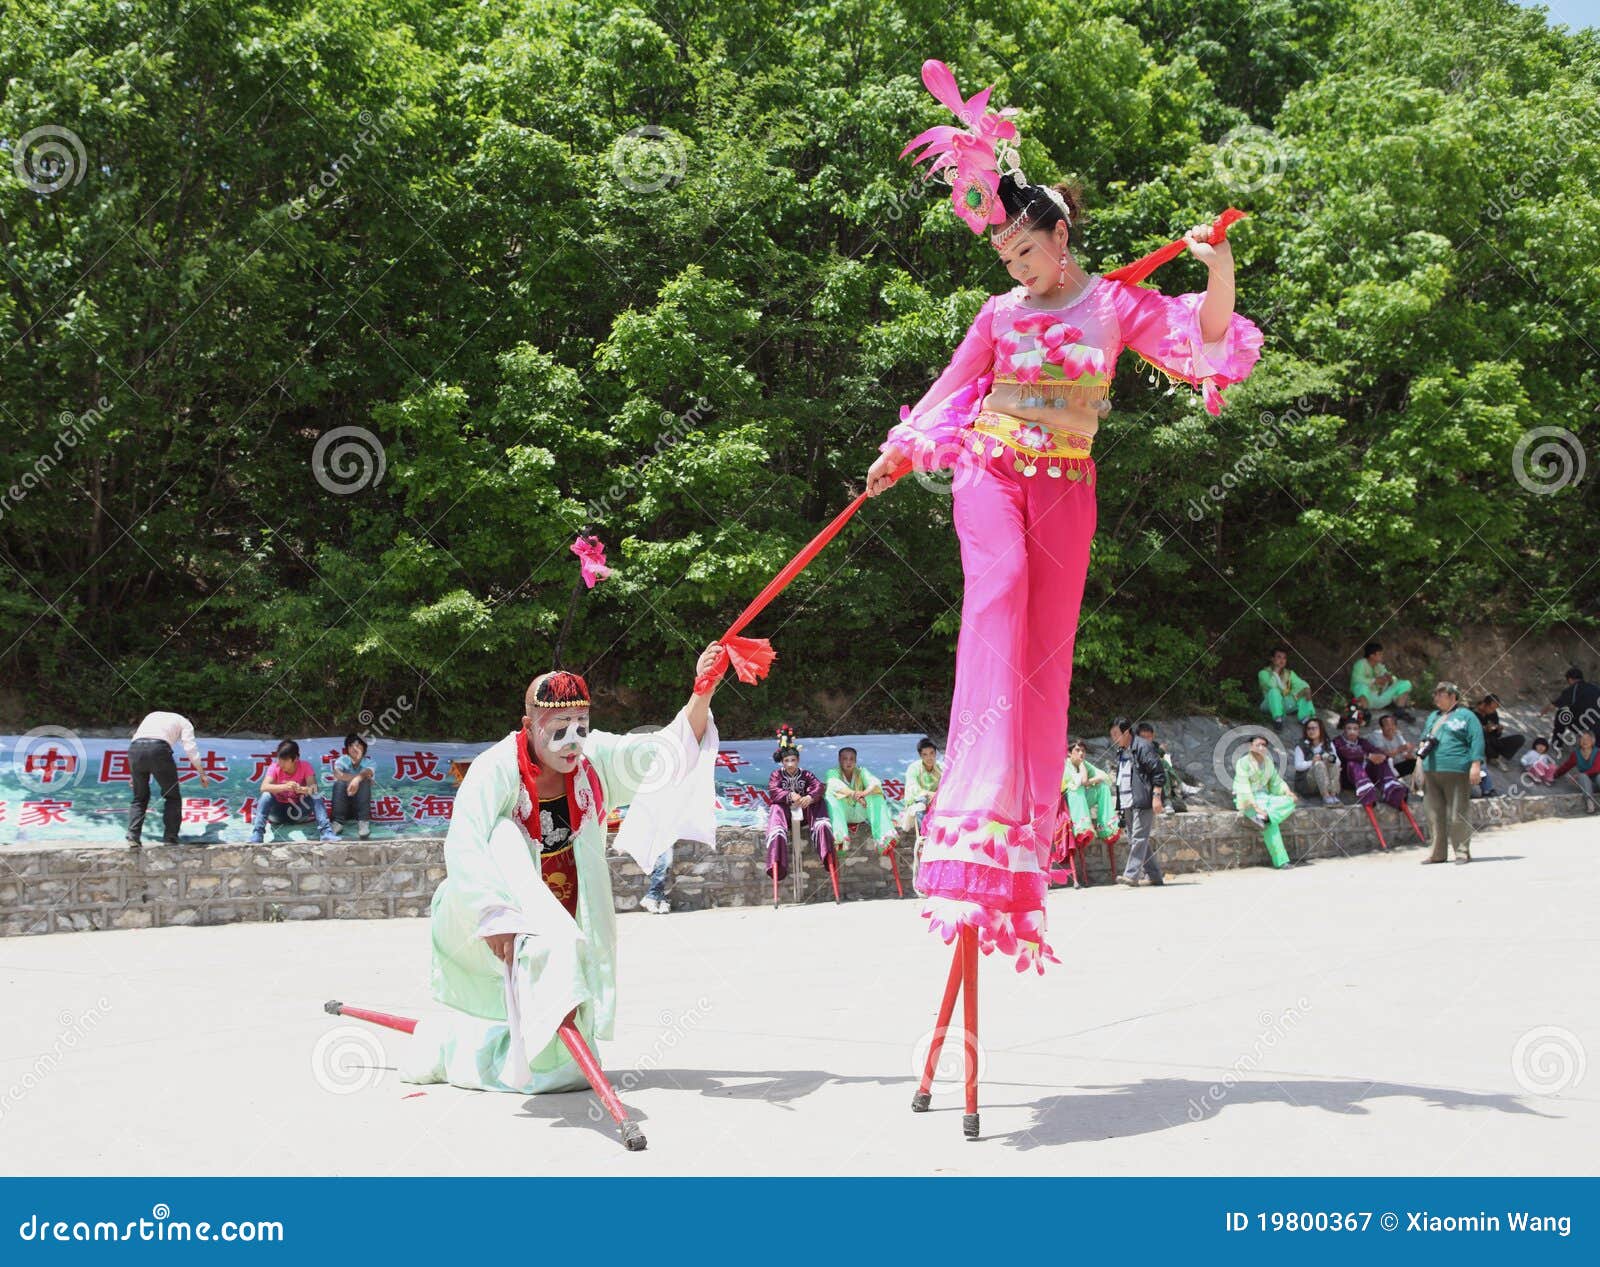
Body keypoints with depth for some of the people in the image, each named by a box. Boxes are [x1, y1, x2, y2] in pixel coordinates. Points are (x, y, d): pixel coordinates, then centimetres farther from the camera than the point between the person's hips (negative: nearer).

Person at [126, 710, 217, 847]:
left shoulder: (152, 716, 38)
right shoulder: (185, 723, 24)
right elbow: (190, 749, 7)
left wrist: (133, 775, 40)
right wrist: (202, 773, 10)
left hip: (134, 749, 4)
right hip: (158, 749, -4)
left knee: (140, 798, 19)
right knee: (172, 797, 11)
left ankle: (133, 837, 5)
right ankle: (170, 838, 5)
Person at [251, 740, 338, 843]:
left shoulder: (305, 766, -11)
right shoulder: (274, 767, -12)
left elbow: (313, 788, -25)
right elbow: (263, 787, -28)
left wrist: (301, 789, -48)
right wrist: (284, 787, -46)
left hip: (299, 810, 0)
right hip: (278, 811, 0)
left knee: (315, 795, -26)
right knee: (266, 795, -28)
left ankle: (326, 831, -36)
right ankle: (257, 834, -34)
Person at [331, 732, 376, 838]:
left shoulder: (368, 762, -1)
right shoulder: (343, 760, -2)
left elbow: (368, 772, -27)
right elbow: (337, 774, -25)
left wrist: (358, 779, -50)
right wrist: (361, 776, -25)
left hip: (360, 804, 0)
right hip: (343, 803, 0)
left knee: (365, 783, -26)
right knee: (339, 783, -26)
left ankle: (364, 822, -31)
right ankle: (338, 822, -28)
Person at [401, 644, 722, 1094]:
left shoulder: (595, 759, -6)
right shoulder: (497, 769, -20)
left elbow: (669, 750, -15)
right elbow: (463, 847, -28)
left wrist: (702, 694, -31)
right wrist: (495, 915, -40)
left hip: (561, 929, 5)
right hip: (476, 920, -5)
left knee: (564, 1068, 5)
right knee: (507, 834, -34)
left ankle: (444, 1040, 34)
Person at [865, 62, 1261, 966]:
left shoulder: (1115, 303, 7)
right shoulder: (1000, 314, 11)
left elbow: (1205, 342, 0)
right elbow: (953, 388, 23)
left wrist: (1220, 274, -16)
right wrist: (904, 450, 19)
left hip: (1066, 484, 0)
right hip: (991, 470, 0)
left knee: (1049, 646, -3)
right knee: (998, 598, -25)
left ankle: (1030, 842, 1)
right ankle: (982, 816, -38)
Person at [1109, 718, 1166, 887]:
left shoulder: (1143, 747, -8)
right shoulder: (1120, 752, 19)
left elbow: (1159, 772, -12)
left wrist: (1156, 796, -17)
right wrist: (1120, 804, 20)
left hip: (1142, 802, -9)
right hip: (1127, 803, 9)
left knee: (1139, 838, -11)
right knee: (1134, 840, 9)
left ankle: (1131, 875, -15)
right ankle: (1154, 876, 16)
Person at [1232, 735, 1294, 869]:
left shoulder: (1268, 761, 12)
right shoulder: (1243, 762, -10)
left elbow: (1276, 781, 16)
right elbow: (1244, 787, -19)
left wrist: (1287, 791, -6)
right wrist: (1255, 807, -30)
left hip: (1264, 797, 7)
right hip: (1248, 800, -7)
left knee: (1290, 802, -20)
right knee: (1270, 823, -31)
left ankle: (1262, 818, -37)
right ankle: (1280, 860, -33)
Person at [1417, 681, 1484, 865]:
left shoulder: (1465, 716, 2)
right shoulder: (1432, 717, 23)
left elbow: (1476, 740, -6)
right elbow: (1423, 738, 30)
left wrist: (1475, 764, -15)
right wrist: (1422, 747, 11)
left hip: (1456, 772, -7)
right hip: (1431, 772, 7)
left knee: (1457, 815, -7)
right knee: (1435, 815, 7)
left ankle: (1462, 852, 1)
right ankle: (1437, 853, 13)